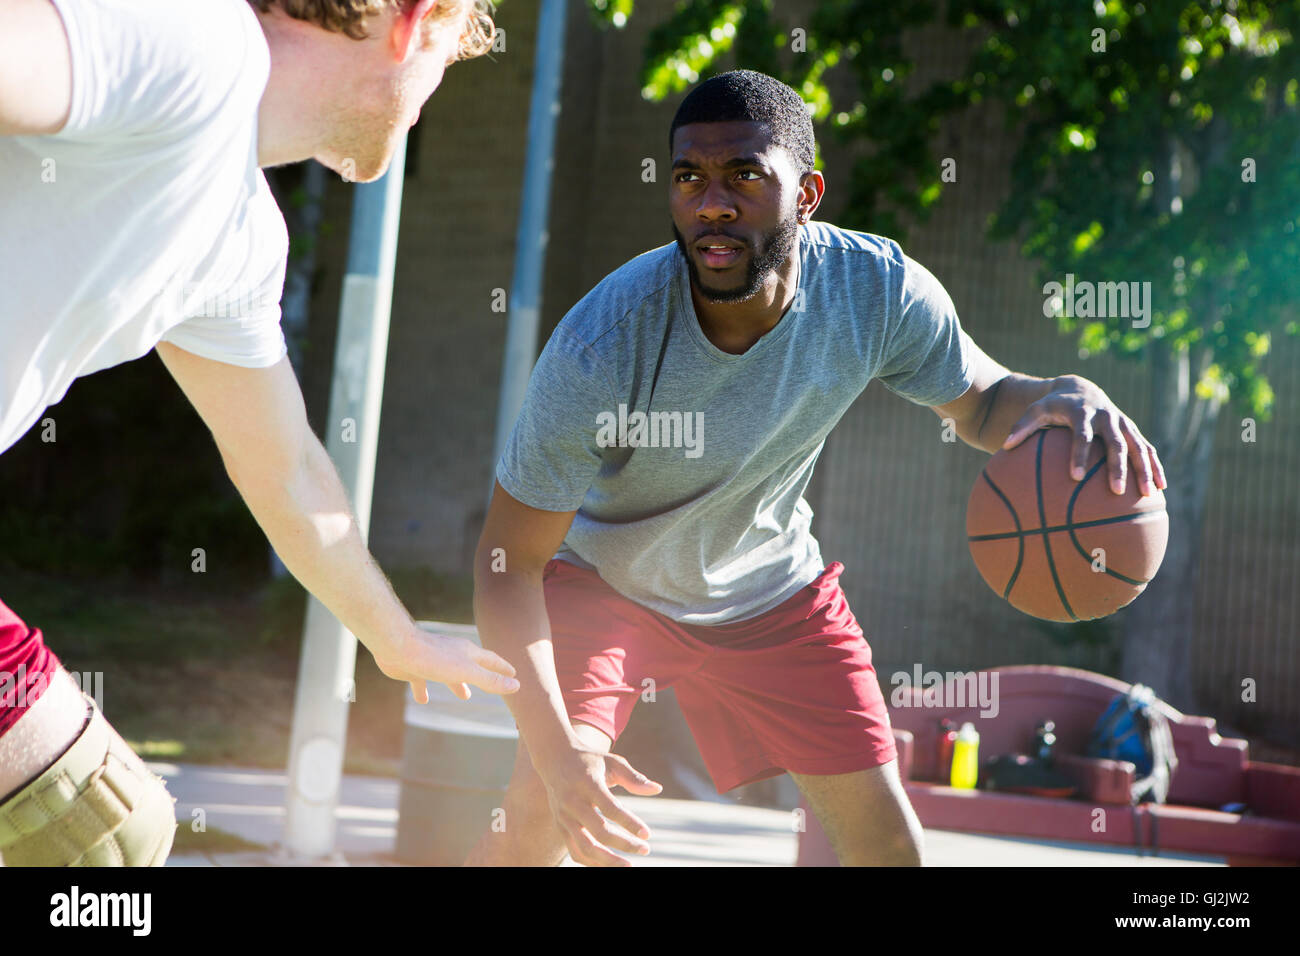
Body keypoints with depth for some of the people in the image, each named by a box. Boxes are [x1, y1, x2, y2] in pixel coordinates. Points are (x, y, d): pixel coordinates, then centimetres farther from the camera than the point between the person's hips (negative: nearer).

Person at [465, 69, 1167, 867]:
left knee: (887, 840, 1)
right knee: (543, 810, -23)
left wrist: (1060, 397, -32)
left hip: (770, 585, 3)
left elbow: (981, 401, -5)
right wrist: (556, 746, -40)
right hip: (601, 577, -3)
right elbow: (510, 562, -27)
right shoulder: (601, 348, -35)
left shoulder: (878, 290, -25)